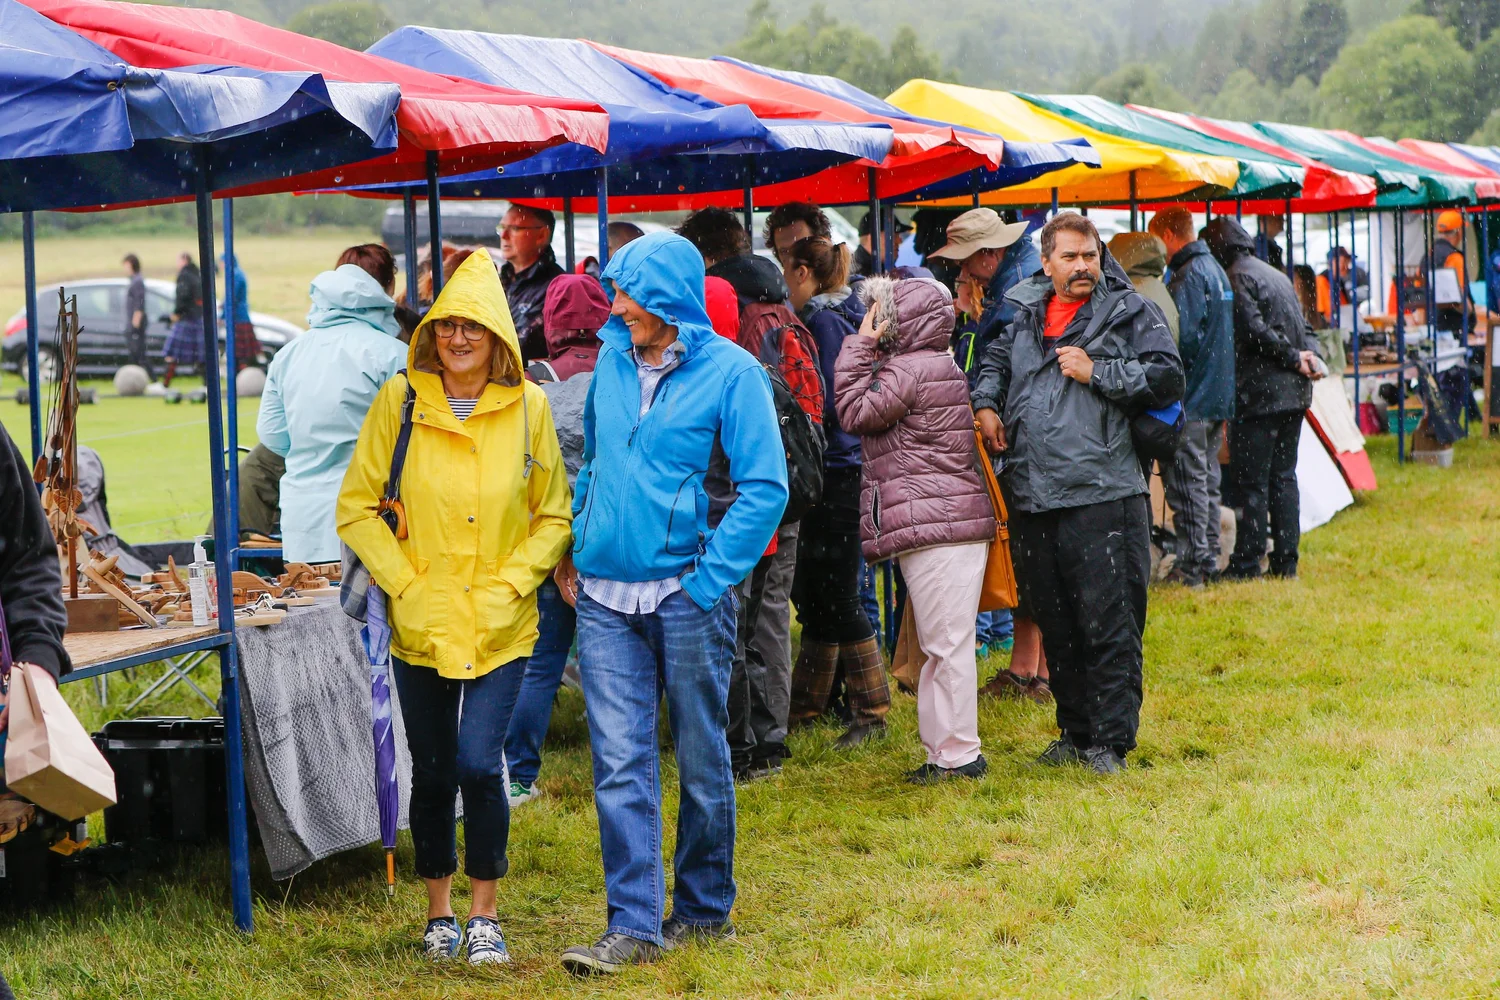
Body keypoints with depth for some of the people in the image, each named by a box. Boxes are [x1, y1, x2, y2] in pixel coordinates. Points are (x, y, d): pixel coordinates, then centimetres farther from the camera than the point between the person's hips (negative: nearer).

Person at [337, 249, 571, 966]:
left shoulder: (528, 408, -1)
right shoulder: (400, 400, -2)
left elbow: (554, 517, 5)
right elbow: (357, 508, 1)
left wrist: (510, 583, -7)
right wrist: (405, 583, -8)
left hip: (500, 628, -1)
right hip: (420, 626, 1)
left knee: (480, 764, -12)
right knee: (432, 772, 8)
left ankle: (484, 914, 6)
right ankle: (440, 912, 27)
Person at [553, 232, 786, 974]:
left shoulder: (731, 374, -7)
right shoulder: (612, 361, 10)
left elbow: (765, 488, -11)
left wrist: (709, 580, -15)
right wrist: (574, 548, 13)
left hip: (688, 598, -4)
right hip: (605, 599, 4)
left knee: (701, 760, 9)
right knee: (620, 764, -3)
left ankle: (704, 908, 23)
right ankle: (634, 925, -1)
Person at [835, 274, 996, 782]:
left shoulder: (908, 370, -12)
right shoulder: (944, 367, 20)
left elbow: (855, 412, -10)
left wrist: (860, 346, -5)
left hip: (935, 528, -11)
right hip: (960, 524, 11)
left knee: (948, 644, -7)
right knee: (943, 645, 14)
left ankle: (957, 754, -4)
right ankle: (946, 750, 19)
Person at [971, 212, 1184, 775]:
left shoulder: (1131, 313, 2)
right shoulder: (1022, 312, 15)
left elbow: (1168, 379, -6)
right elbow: (993, 359, 33)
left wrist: (1097, 372, -11)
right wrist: (985, 402, 15)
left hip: (1102, 494, -5)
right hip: (1032, 496, 5)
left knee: (1109, 623, -5)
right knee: (1054, 623, 12)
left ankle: (1111, 739, 2)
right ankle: (1074, 731, 24)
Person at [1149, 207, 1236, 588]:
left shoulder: (1189, 277, -15)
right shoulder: (1216, 269, 16)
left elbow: (1184, 339, -23)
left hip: (1191, 399, -10)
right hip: (1218, 395, 10)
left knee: (1187, 482, -6)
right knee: (1208, 481, 13)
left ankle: (1191, 566, -5)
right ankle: (1208, 561, 17)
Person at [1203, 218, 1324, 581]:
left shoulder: (1238, 277, -9)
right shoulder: (1278, 276, 19)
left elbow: (1254, 329, -19)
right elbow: (1303, 327, 18)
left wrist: (1294, 357, -9)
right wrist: (1307, 357, 2)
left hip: (1259, 393, -8)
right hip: (1294, 392, 8)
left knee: (1251, 480, -4)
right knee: (1283, 476, 11)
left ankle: (1247, 562, -3)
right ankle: (1285, 560, 12)